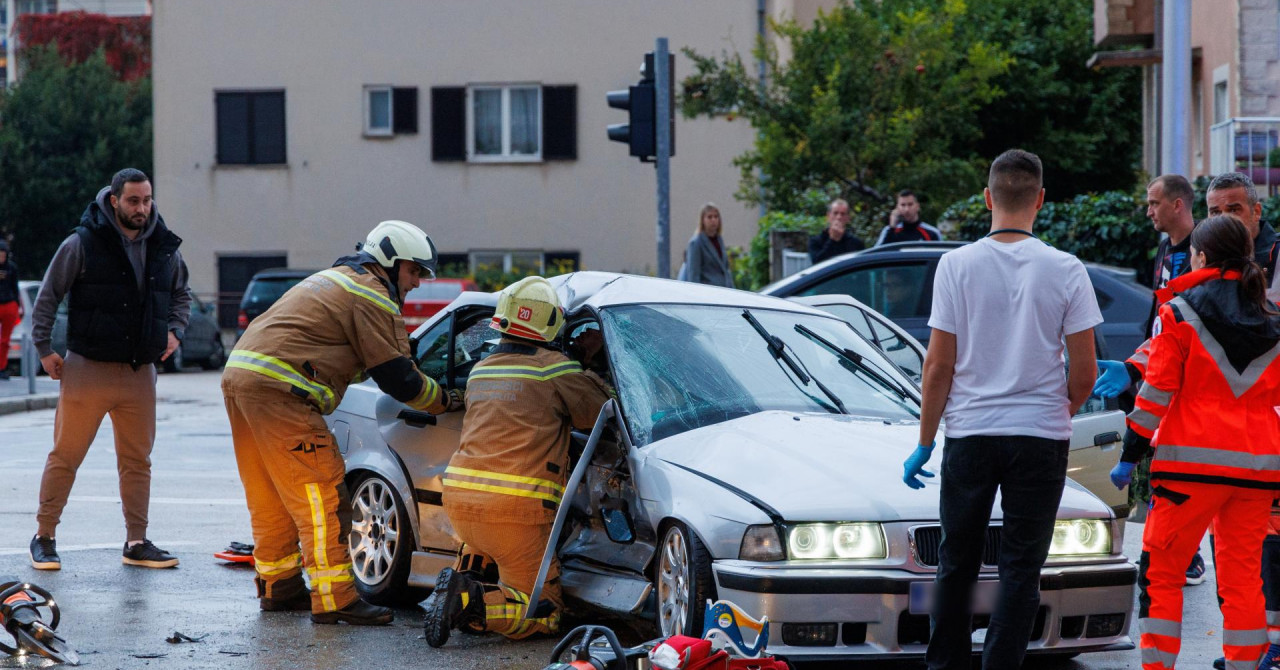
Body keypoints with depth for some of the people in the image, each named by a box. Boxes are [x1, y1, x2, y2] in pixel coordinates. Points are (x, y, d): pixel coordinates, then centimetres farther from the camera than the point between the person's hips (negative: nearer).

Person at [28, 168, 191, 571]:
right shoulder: (82, 245, -7)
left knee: (138, 460, 7)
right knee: (66, 456, 0)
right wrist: (44, 348, -4)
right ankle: (44, 537, 10)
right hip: (88, 369, -4)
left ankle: (137, 542, 14)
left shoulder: (164, 248, 7)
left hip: (140, 373, 4)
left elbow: (182, 294, 26)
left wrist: (174, 330, 10)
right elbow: (48, 297, 0)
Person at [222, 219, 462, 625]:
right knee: (322, 499, -8)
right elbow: (397, 378, -6)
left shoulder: (337, 280, 28)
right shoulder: (373, 298, -4)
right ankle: (335, 600, -10)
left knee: (271, 498, 18)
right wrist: (447, 401, 8)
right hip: (279, 392, -10)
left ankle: (278, 586, 27)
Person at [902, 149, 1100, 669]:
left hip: (970, 432, 1)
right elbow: (1084, 372, -3)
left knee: (957, 563, 14)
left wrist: (925, 441, 5)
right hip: (1042, 437, -1)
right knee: (1020, 568, 4)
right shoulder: (1066, 270, -5)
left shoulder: (957, 265, -5)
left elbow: (939, 365, -4)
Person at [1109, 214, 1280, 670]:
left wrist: (1130, 457, -1)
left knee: (1160, 570, 4)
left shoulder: (1181, 312, -2)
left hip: (1194, 461, -4)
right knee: (1243, 576, 8)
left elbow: (1156, 392, -6)